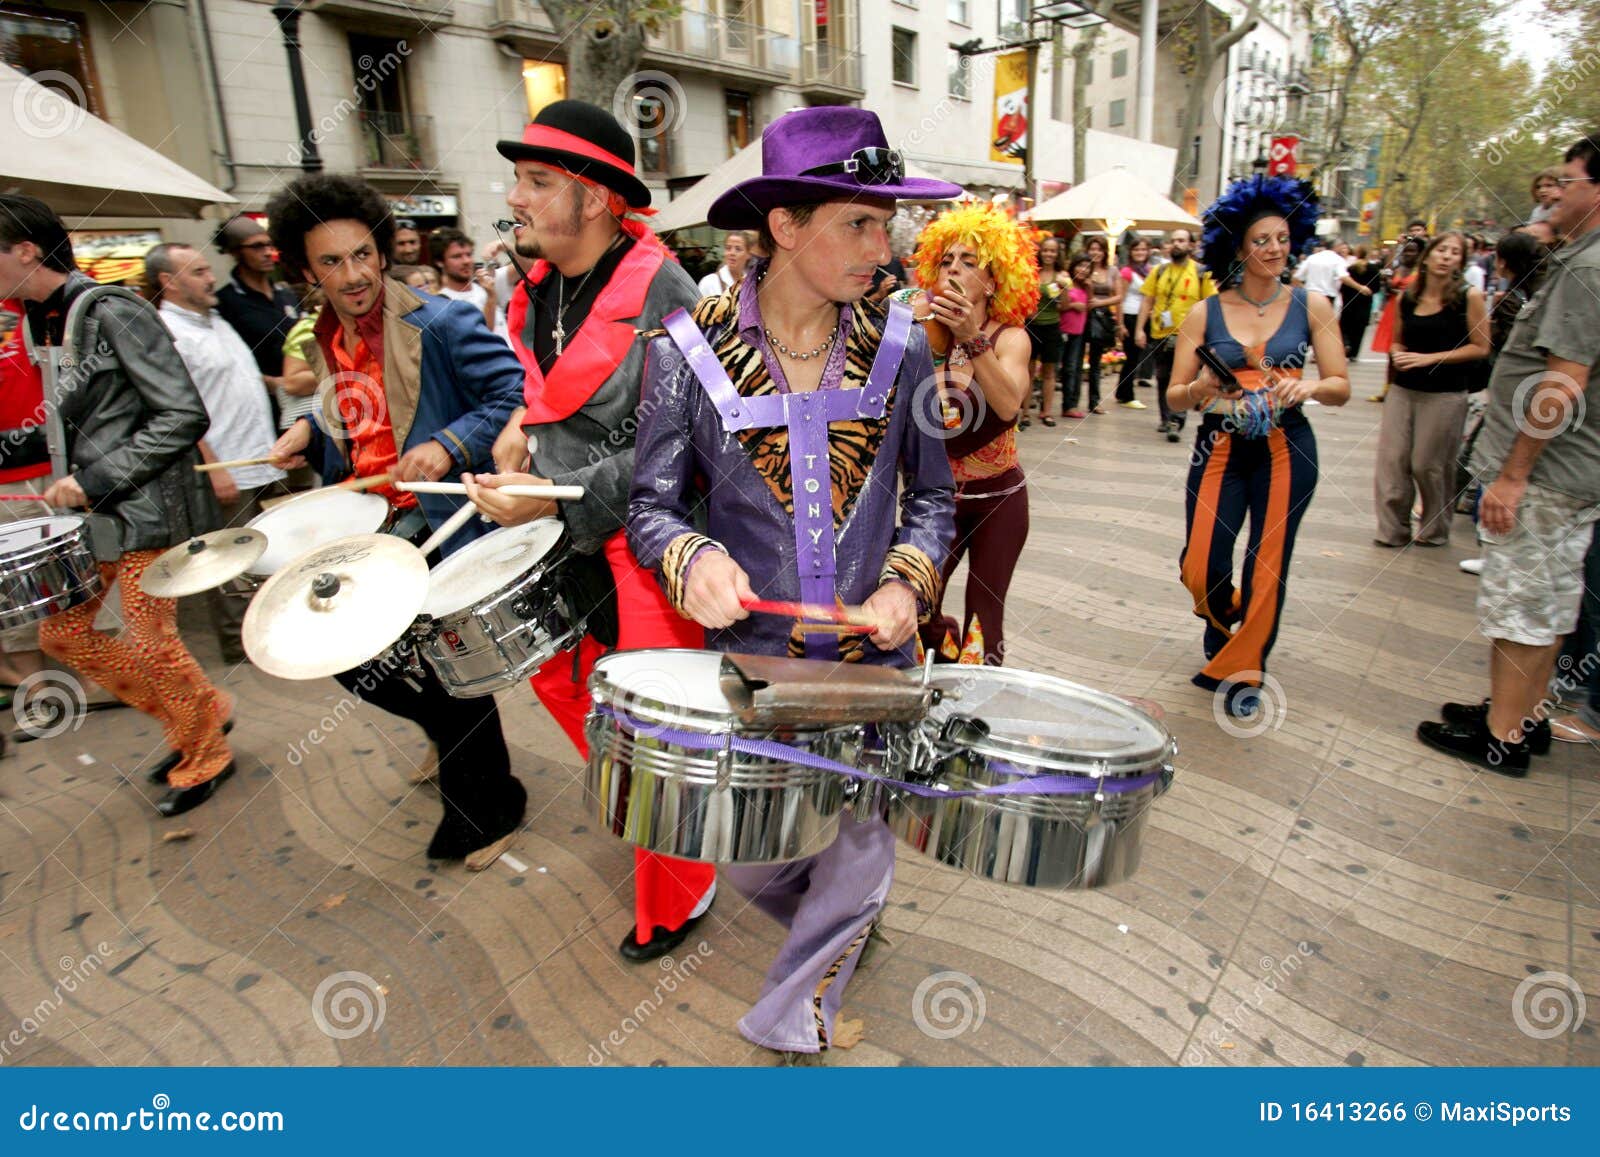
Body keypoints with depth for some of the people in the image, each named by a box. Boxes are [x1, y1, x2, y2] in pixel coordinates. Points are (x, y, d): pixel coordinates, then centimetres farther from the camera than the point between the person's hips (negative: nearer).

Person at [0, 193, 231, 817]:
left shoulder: (112, 312, -14)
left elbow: (184, 416, -19)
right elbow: (76, 425, 18)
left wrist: (96, 479, -18)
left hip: (146, 507, -9)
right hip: (90, 511, 9)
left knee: (148, 640, -1)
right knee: (61, 633, 12)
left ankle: (205, 755, 21)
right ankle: (201, 709, 26)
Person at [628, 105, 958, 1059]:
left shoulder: (899, 346, -4)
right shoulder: (689, 352, -9)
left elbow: (932, 495, 5)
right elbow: (653, 503, -3)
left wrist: (907, 581, -12)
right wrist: (692, 556, -24)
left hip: (871, 655, 1)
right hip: (747, 656, 0)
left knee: (860, 857, 10)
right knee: (746, 858, 15)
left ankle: (790, 1026, 38)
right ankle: (838, 926, 53)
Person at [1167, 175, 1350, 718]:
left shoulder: (1311, 306, 2)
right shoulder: (1205, 313, 1)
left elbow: (1341, 387, 3)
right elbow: (1174, 396, 1)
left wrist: (1307, 386, -18)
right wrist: (1201, 387, -21)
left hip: (1286, 450, 0)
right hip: (1219, 448, 0)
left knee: (1268, 567, 2)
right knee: (1201, 565, -7)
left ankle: (1243, 672, 23)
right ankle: (1224, 623, 31)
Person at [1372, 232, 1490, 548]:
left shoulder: (1469, 298, -4)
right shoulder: (1406, 299, 6)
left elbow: (1480, 348, -6)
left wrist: (1430, 358, -14)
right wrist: (1397, 354, -3)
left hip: (1445, 394, -4)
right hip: (1403, 389, 4)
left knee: (1428, 465, 2)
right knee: (1391, 459, -2)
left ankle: (1435, 530, 22)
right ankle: (1392, 530, 9)